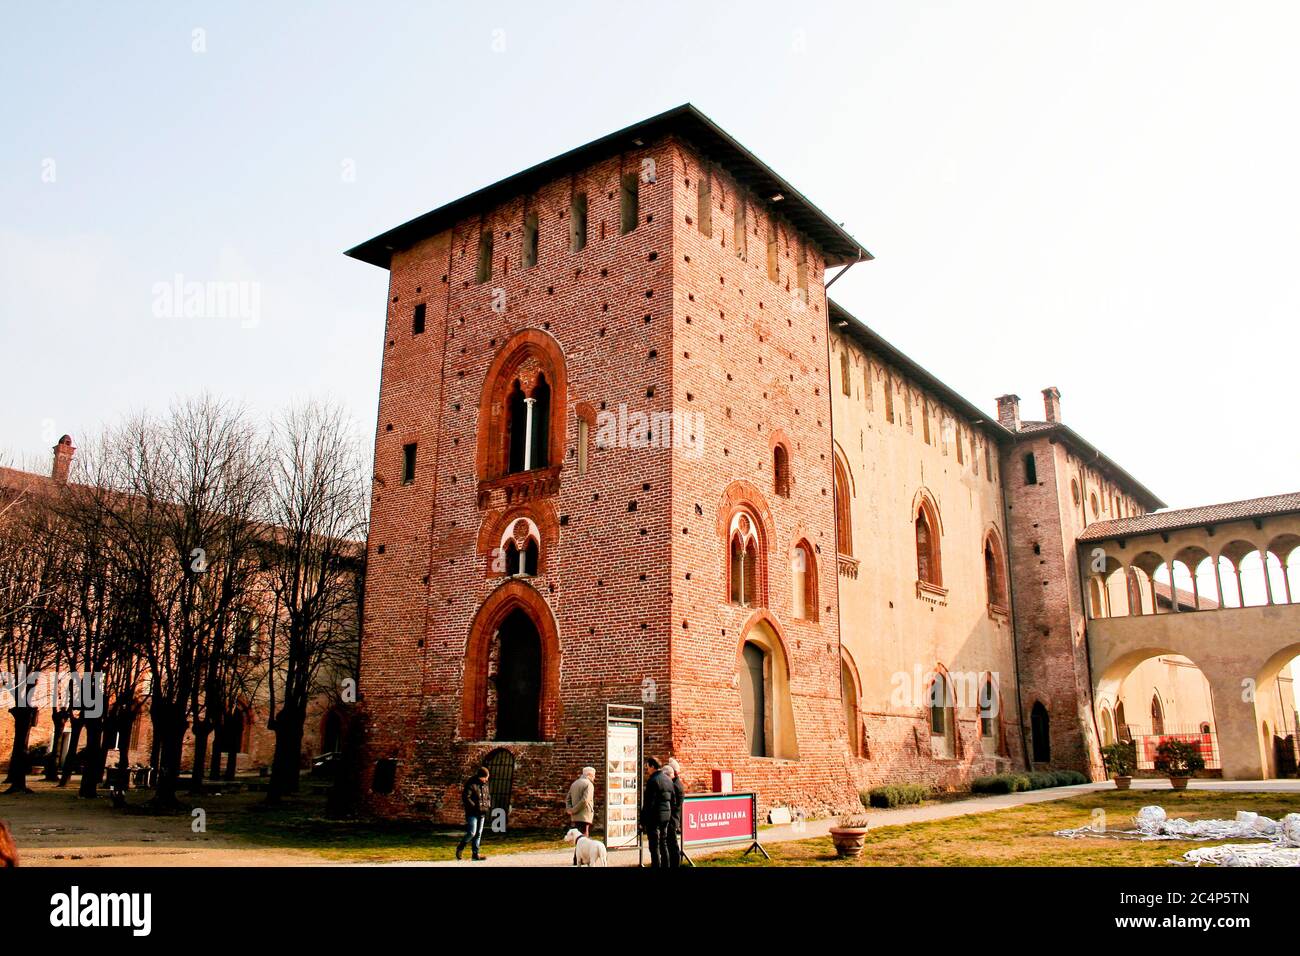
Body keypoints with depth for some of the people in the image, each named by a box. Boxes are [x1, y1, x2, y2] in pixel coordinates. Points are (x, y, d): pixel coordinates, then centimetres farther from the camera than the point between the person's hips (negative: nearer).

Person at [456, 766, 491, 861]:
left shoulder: (485, 784, 12)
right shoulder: (471, 784, -12)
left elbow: (488, 796, 24)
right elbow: (465, 798, -19)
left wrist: (488, 805, 6)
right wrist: (475, 806, -20)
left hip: (482, 813, 7)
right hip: (472, 813, -7)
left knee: (478, 834, 7)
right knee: (472, 833, -12)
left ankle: (476, 853, 12)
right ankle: (460, 847, 11)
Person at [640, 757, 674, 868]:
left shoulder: (653, 781, -15)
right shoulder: (668, 780, 11)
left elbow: (648, 803, -18)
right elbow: (672, 801, 15)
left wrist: (643, 821, -14)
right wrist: (669, 816, 20)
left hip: (654, 817, -8)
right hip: (666, 817, 8)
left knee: (654, 846, -4)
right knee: (663, 844, 17)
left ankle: (656, 866, -4)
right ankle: (665, 866, 21)